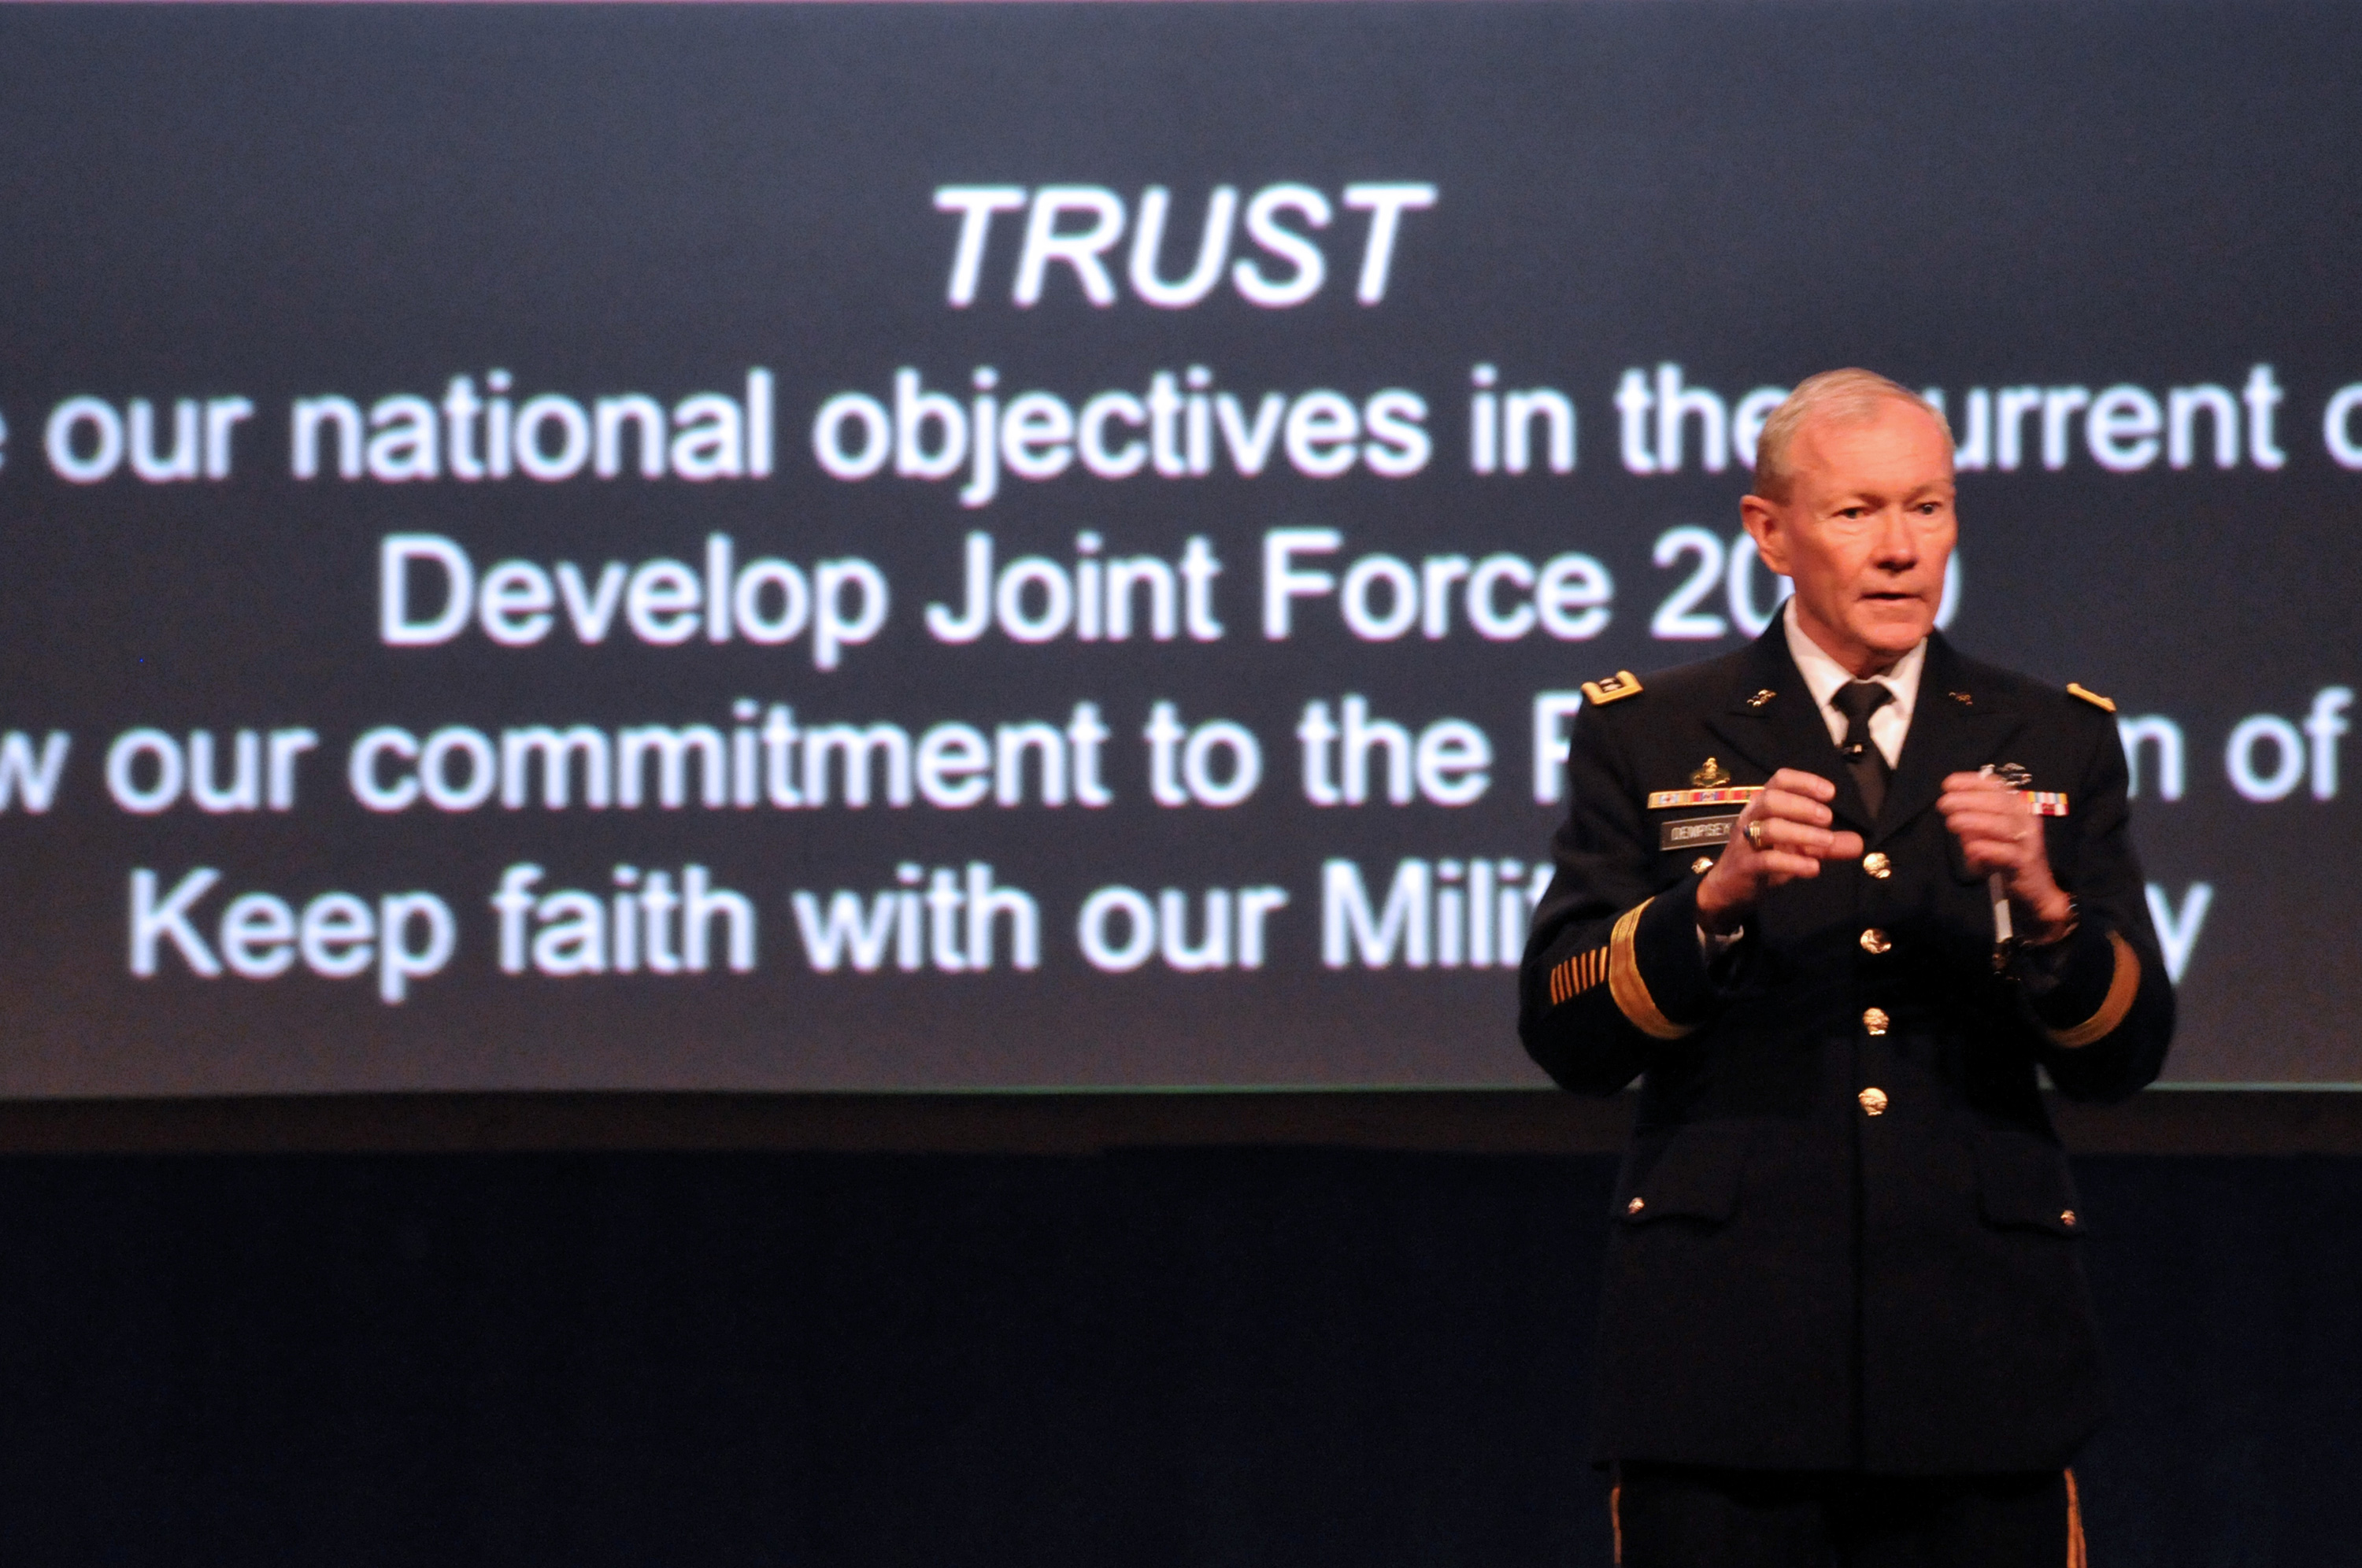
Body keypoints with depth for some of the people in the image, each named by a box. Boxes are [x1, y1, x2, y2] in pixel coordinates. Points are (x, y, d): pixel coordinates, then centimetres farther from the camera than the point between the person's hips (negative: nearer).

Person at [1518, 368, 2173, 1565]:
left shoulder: (2053, 740, 12)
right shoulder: (1647, 737, 8)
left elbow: (2125, 1058, 5)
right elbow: (1563, 1037, -1)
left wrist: (2040, 905, -14)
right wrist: (1718, 895, -18)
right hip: (1724, 1364, -1)